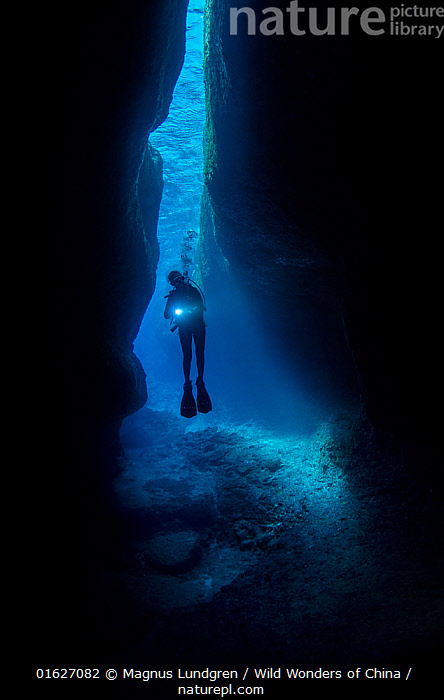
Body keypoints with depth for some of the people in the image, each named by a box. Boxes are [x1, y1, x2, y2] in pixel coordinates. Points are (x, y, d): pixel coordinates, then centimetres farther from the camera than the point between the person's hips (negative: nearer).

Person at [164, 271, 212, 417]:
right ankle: (187, 383, -3)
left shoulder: (193, 291, 6)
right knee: (187, 356, -6)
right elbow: (167, 314, 4)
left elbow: (201, 307, -2)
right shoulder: (173, 295, 8)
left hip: (198, 325, 0)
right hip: (184, 328, 0)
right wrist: (174, 313, -17)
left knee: (200, 353, -3)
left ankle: (200, 380, 7)